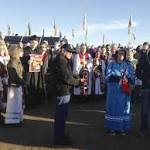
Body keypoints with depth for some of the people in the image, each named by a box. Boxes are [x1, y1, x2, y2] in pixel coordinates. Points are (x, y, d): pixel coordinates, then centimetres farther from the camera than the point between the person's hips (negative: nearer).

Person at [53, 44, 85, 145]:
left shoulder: (63, 60, 16)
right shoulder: (60, 60, -16)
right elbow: (66, 77, -21)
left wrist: (77, 79, 5)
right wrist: (78, 81, -11)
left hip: (64, 90, 11)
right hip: (63, 91, -11)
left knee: (62, 114, 18)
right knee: (61, 115, -2)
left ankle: (60, 135, 31)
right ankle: (59, 138, 8)